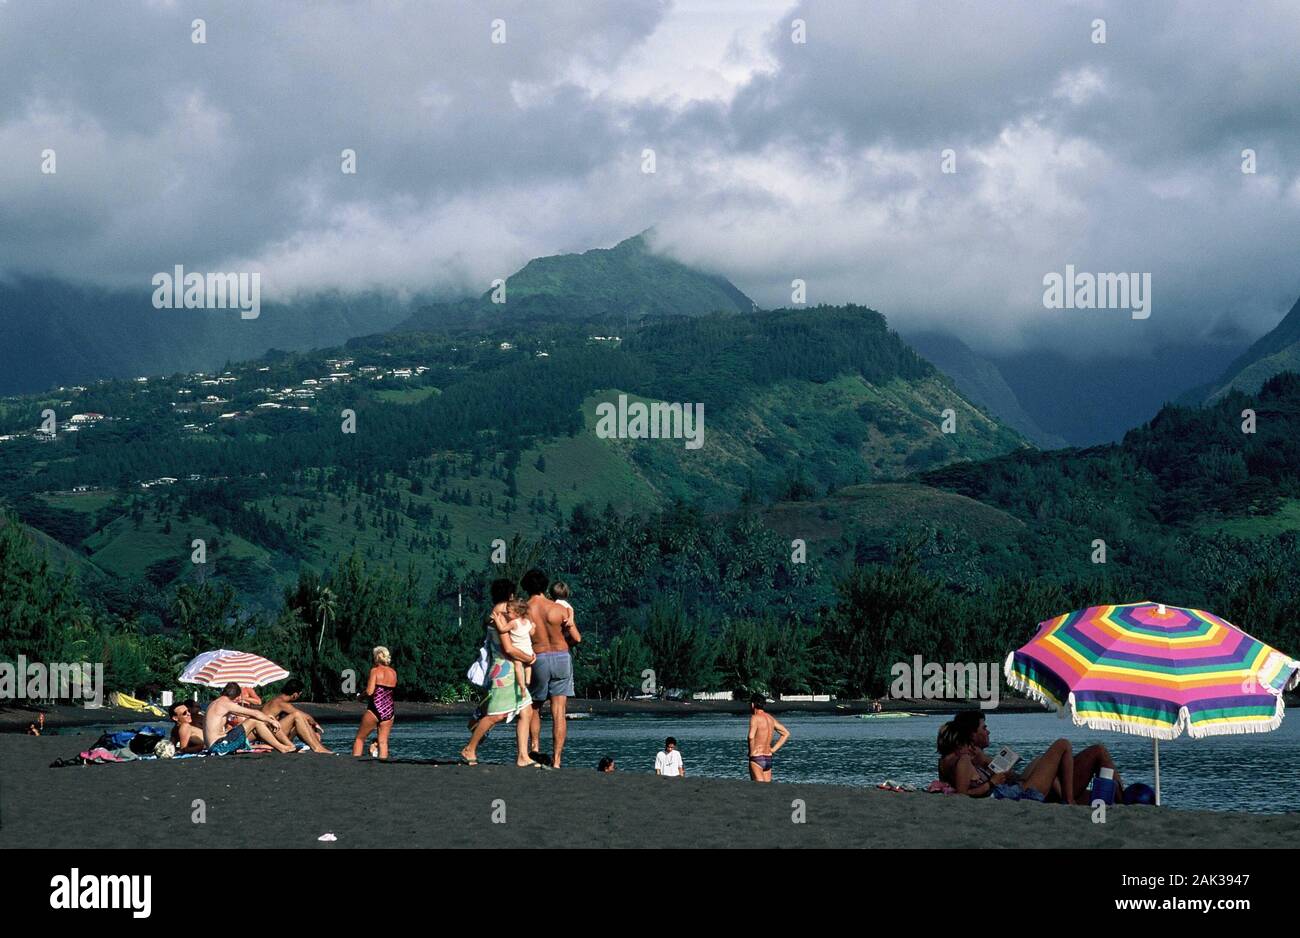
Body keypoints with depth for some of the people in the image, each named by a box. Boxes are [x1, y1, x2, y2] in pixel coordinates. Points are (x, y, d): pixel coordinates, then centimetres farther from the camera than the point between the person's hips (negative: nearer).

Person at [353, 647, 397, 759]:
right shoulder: (393, 673, 8)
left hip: (375, 709, -5)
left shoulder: (375, 671, -7)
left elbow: (370, 691, -15)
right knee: (383, 742, 7)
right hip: (389, 711, 5)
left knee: (360, 738, 9)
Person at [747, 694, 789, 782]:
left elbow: (751, 737, -29)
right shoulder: (770, 718, 11)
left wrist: (751, 752, -13)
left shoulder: (755, 718, -12)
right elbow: (786, 734, 20)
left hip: (756, 759, -8)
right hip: (768, 759, 8)